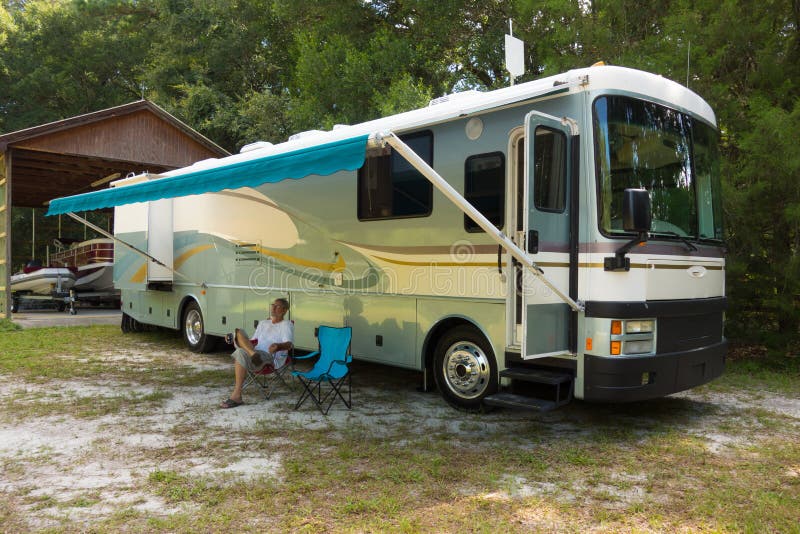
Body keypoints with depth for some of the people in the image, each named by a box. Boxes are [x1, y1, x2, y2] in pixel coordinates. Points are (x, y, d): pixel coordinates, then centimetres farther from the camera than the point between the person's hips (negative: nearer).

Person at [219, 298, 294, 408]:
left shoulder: (286, 324, 7)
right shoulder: (263, 323, 29)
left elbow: (288, 345, -9)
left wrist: (278, 346, -33)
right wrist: (234, 339, 13)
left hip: (272, 358, -6)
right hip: (257, 351, 6)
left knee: (241, 353, -33)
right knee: (238, 332, -15)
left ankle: (236, 396, -32)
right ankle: (253, 354, -39)